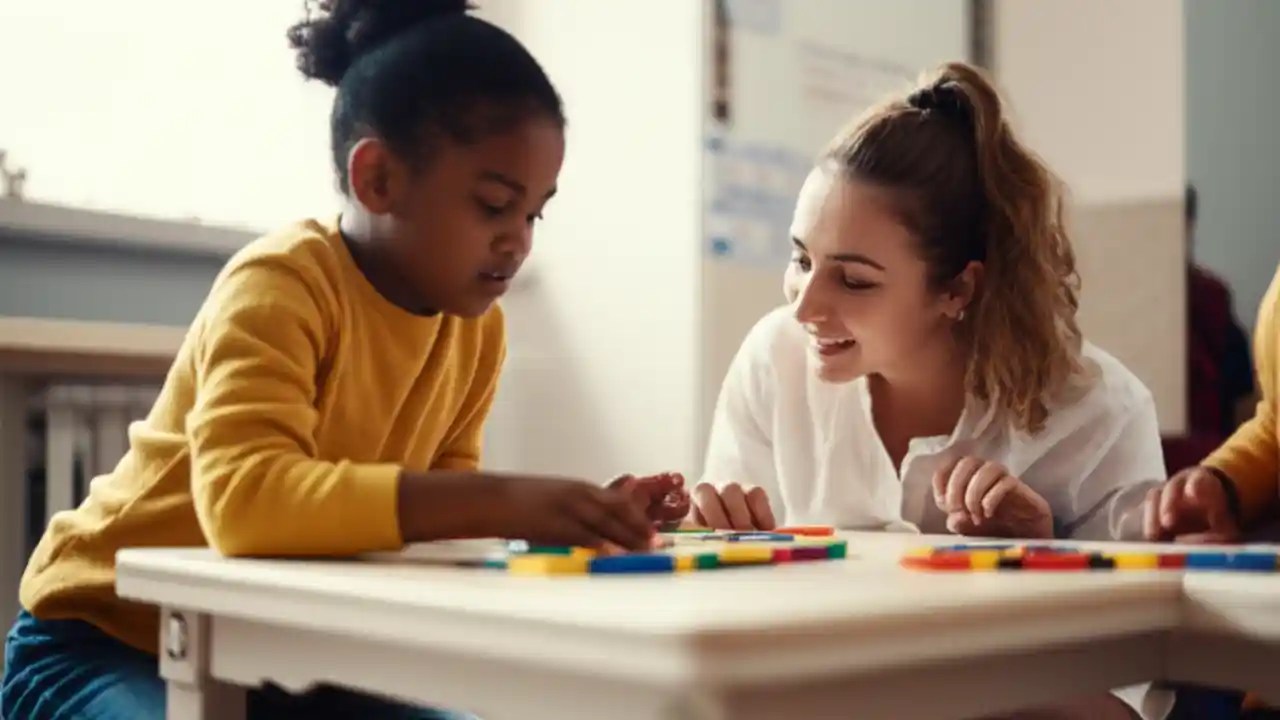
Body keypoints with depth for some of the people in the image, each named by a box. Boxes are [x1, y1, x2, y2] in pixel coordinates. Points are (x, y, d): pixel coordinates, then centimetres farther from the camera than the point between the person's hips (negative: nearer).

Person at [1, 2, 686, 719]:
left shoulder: (477, 325, -3)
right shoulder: (281, 283, -25)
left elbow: (433, 506, 0)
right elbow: (245, 498, -40)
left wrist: (578, 515, -17)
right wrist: (499, 500, -46)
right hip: (110, 644, -6)